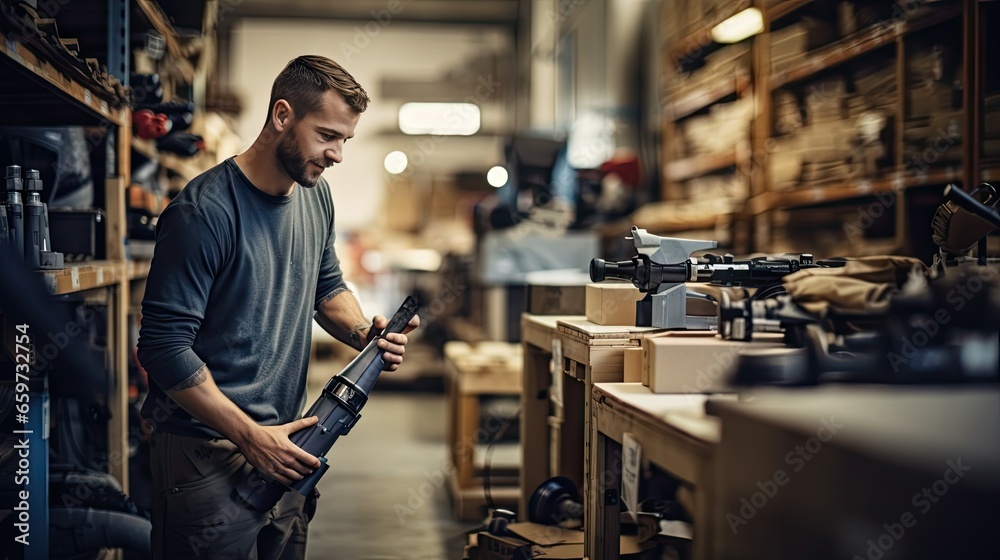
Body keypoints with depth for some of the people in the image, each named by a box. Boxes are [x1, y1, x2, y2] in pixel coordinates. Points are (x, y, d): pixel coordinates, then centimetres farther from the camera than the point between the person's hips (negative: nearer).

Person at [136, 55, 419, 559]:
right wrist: (251, 437, -20)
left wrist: (364, 332, -1)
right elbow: (165, 346, -20)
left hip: (283, 442, 7)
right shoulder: (205, 211, -18)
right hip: (208, 456, -7)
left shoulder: (316, 196, 7)